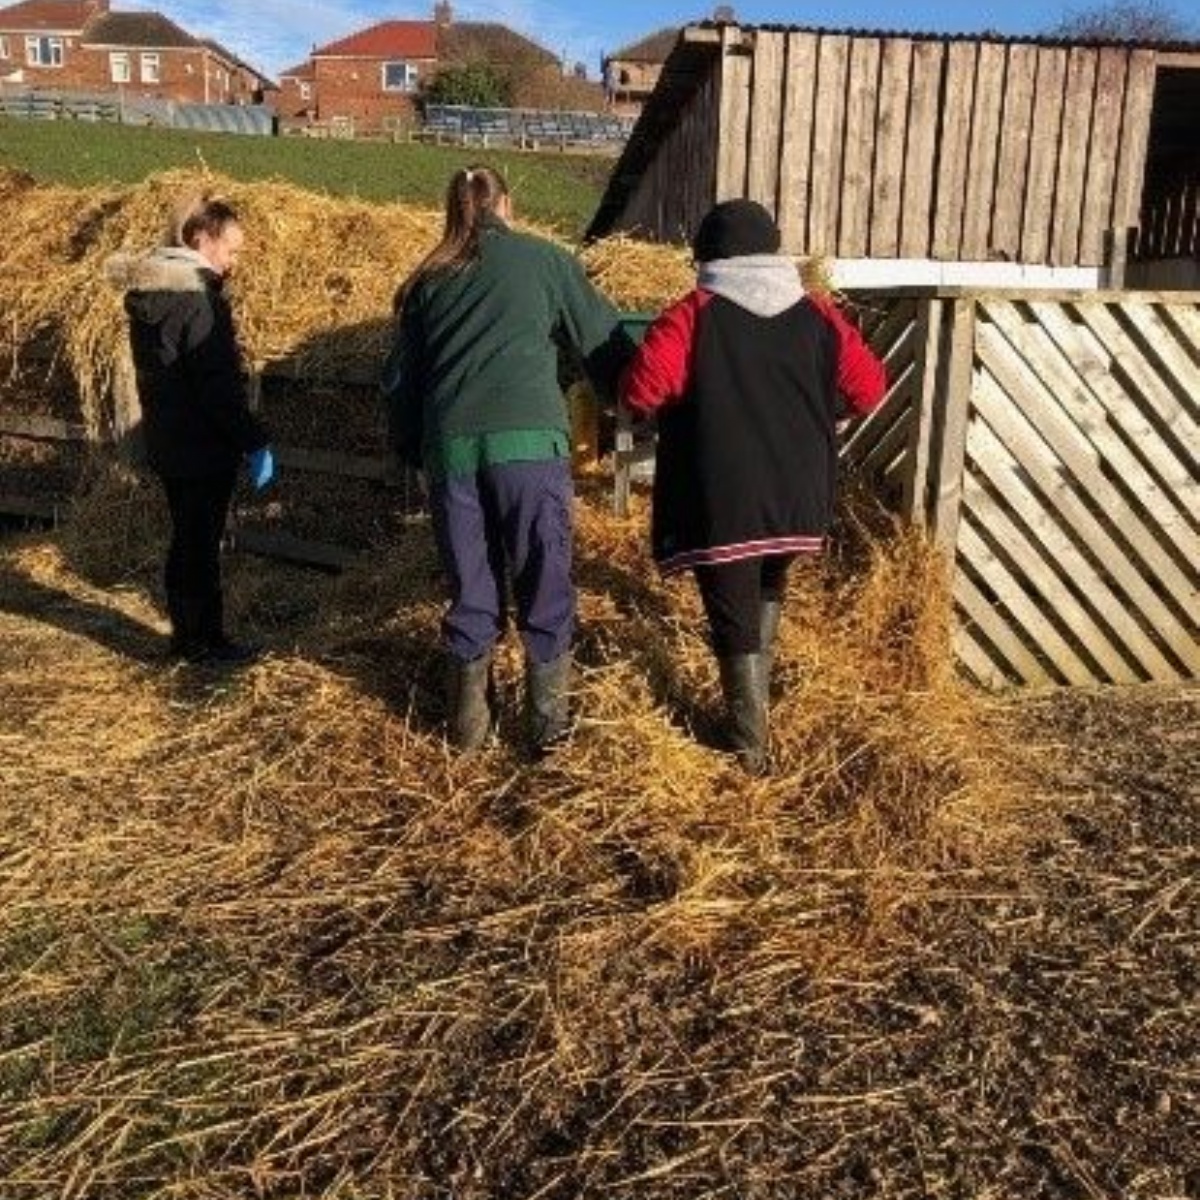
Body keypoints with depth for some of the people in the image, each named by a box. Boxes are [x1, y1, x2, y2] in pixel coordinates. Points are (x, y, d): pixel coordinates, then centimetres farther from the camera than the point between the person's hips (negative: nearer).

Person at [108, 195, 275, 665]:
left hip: (166, 440, 9)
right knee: (201, 543, 2)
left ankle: (187, 633, 28)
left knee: (187, 537, 17)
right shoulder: (198, 296, -19)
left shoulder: (147, 290, 9)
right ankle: (203, 640, 14)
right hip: (202, 446, -9)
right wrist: (255, 442, -18)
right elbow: (218, 385, -23)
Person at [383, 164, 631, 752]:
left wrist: (412, 452, 29)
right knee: (544, 583, 8)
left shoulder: (429, 278, 18)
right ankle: (548, 718, 15)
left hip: (450, 445, 3)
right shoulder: (543, 259, 10)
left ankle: (469, 719, 21)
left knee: (470, 587, 13)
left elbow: (399, 378, 20)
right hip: (528, 441, -3)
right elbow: (604, 340, 13)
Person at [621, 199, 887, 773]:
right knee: (767, 590, 30)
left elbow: (641, 391, -16)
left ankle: (751, 749, 9)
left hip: (721, 505, -4)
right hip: (797, 500, 4)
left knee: (734, 622, 5)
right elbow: (869, 387, 8)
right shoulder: (818, 316, 5)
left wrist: (685, 402, 5)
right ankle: (756, 693, 38)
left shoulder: (693, 316, -7)